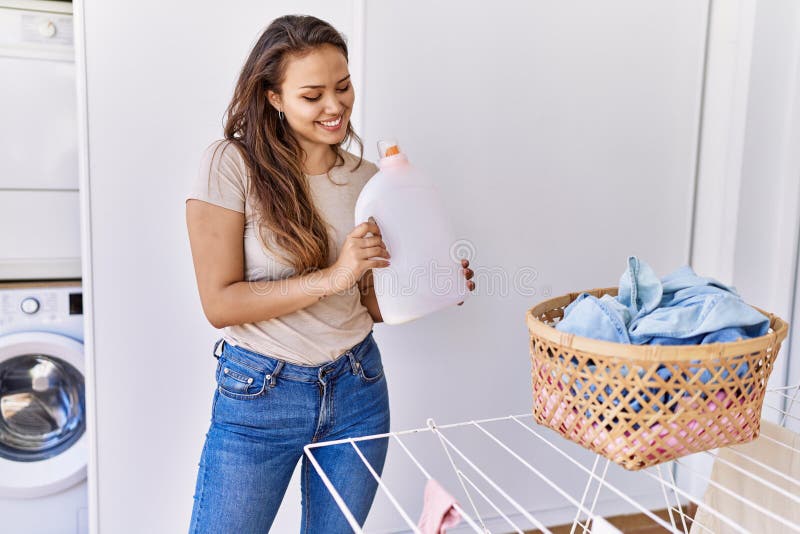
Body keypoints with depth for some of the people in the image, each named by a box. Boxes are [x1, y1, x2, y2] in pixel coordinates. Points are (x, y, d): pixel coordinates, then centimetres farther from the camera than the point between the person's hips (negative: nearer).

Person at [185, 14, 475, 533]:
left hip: (358, 389, 4)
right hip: (258, 393, -3)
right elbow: (220, 304, -16)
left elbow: (370, 302, 8)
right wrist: (332, 276, -24)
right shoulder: (232, 164, -12)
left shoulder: (367, 179, 2)